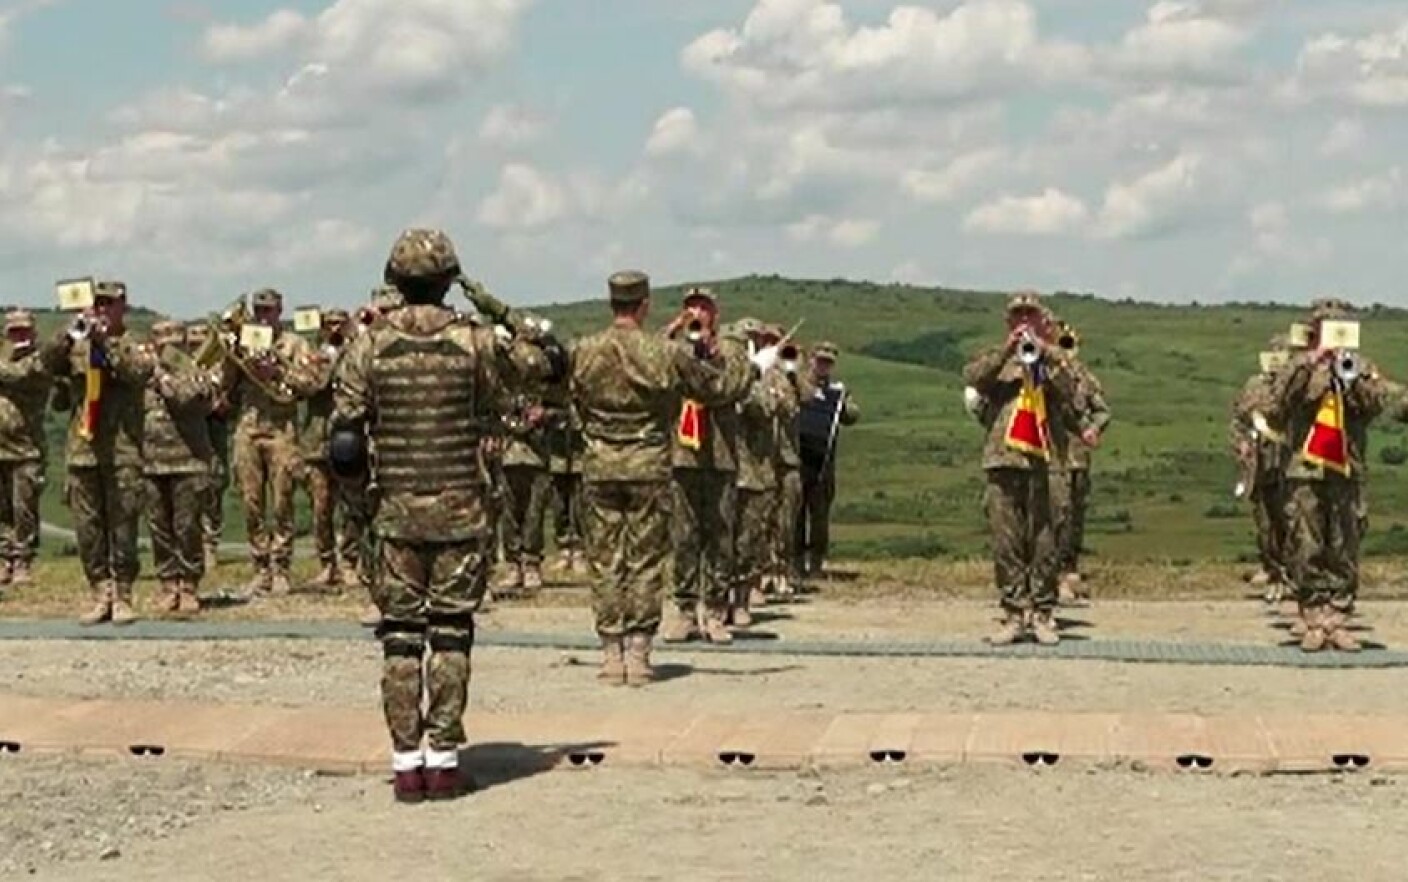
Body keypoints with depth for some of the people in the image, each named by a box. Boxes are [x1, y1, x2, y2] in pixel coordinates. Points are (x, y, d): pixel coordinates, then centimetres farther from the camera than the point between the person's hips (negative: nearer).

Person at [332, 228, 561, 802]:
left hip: (396, 509, 1)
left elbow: (345, 432, -3)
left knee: (400, 634, 7)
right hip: (461, 509, -1)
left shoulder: (368, 347, -2)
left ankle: (406, 761, 5)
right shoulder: (476, 343, -5)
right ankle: (443, 759, 4)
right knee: (451, 634, 5)